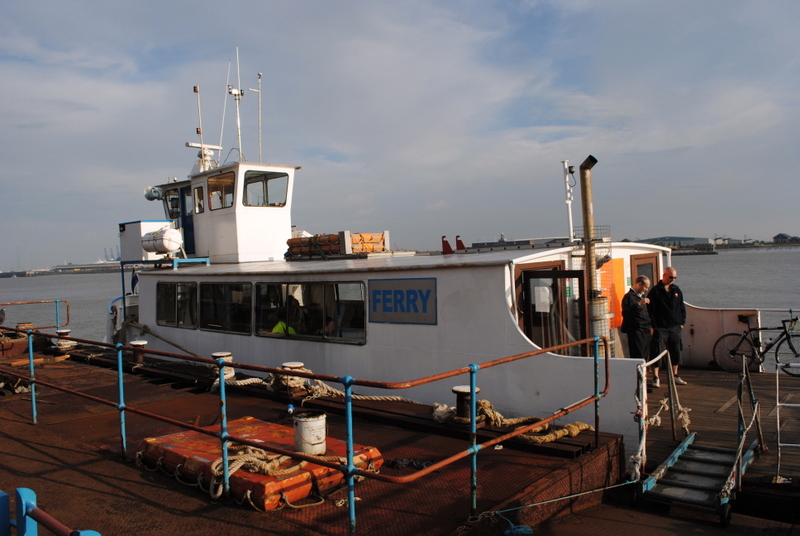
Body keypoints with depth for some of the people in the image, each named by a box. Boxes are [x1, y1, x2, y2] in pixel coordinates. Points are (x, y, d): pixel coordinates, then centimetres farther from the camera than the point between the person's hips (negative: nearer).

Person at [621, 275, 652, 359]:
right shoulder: (629, 296, -11)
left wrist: (650, 326, 22)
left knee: (644, 357, 10)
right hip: (636, 331, -9)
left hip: (645, 331, 9)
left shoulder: (642, 296, 19)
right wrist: (639, 304, -28)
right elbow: (625, 313, -24)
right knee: (638, 357, -12)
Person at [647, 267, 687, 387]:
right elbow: (650, 310, -8)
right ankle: (655, 378, 0)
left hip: (675, 327, 6)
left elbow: (682, 308, 18)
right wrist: (653, 326, -12)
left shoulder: (677, 290, 11)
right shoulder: (655, 291, -6)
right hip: (660, 328, -5)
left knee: (675, 351, 10)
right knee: (657, 352, -6)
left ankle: (675, 376, 22)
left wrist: (682, 323, 10)